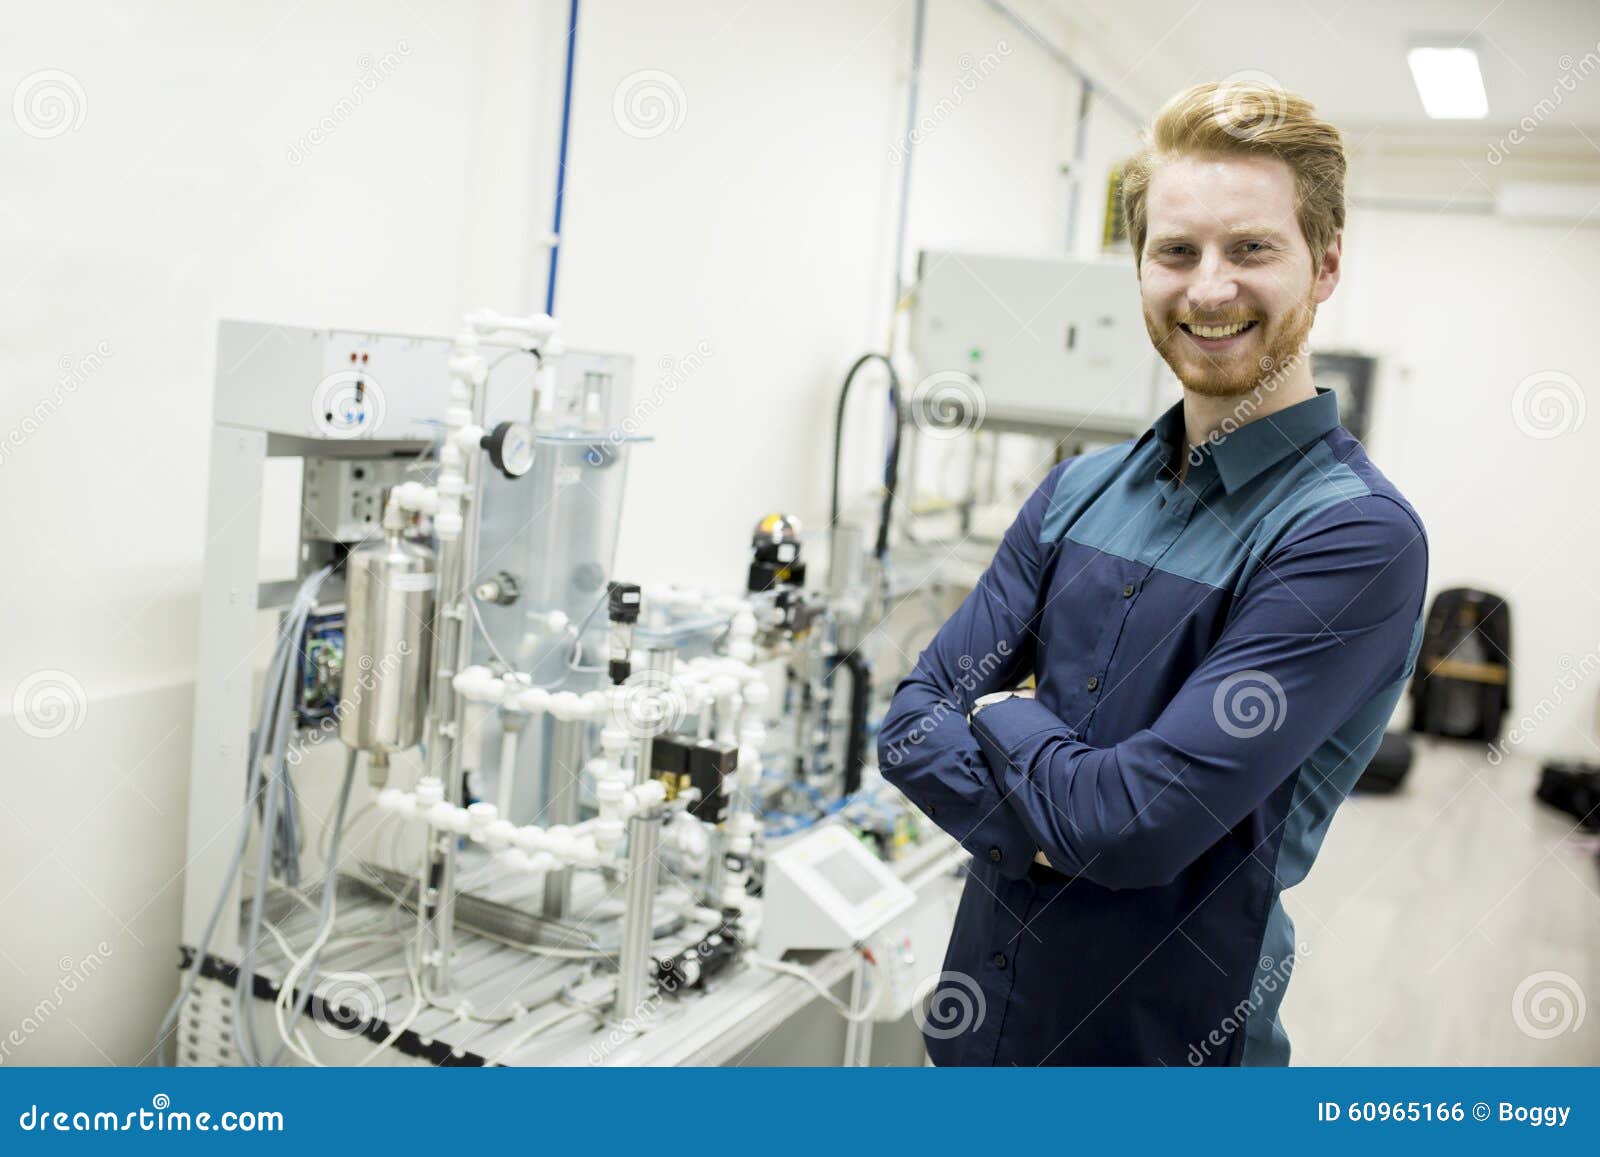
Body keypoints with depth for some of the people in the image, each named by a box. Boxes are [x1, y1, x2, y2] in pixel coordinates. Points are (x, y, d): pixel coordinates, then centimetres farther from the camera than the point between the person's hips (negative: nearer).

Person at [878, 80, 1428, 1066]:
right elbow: (914, 724, -3)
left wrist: (1002, 714, -8)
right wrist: (1054, 829, -19)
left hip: (1169, 1040, -5)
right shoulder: (1077, 492, 1)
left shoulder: (1358, 537, -19)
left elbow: (1134, 820, -25)